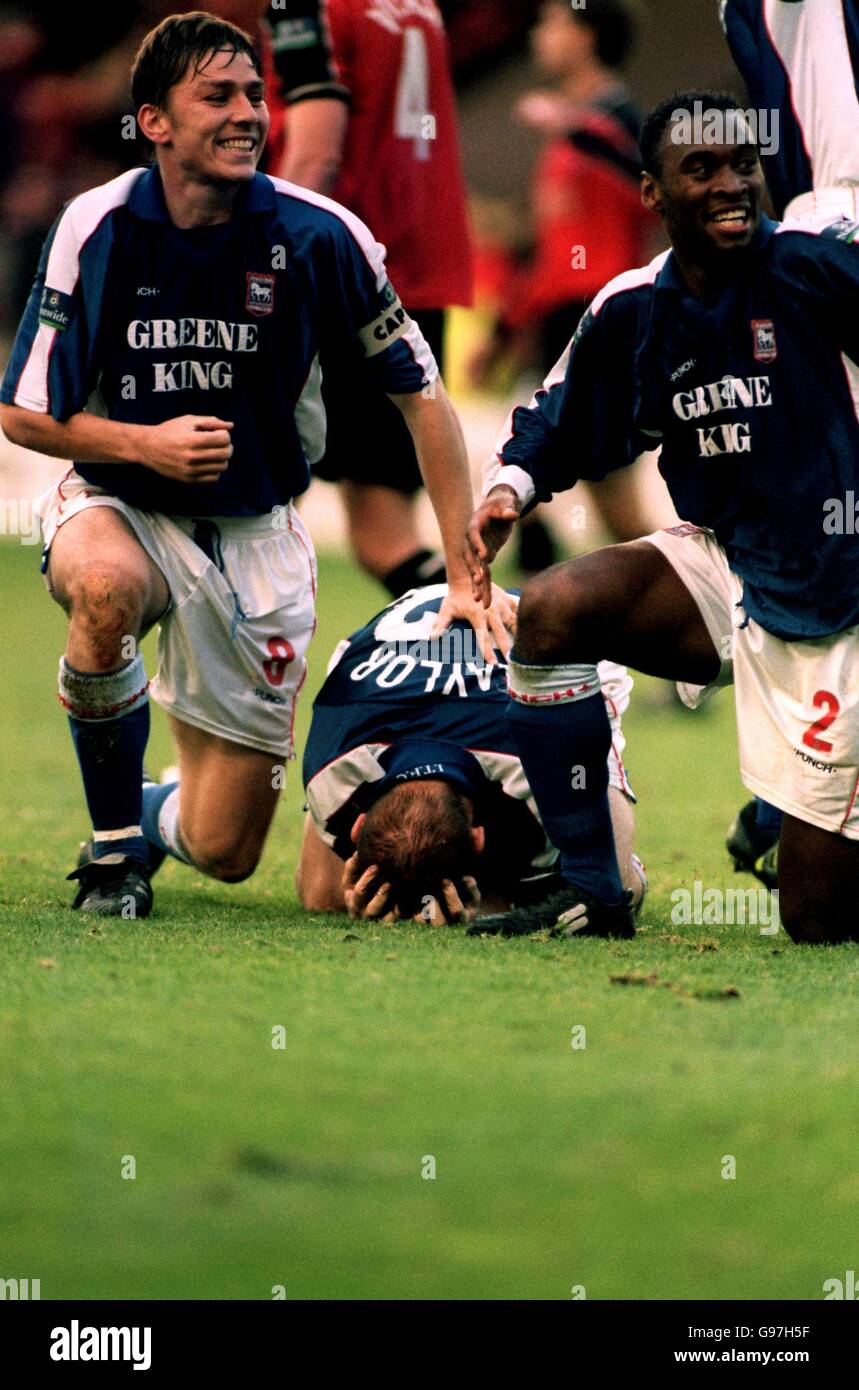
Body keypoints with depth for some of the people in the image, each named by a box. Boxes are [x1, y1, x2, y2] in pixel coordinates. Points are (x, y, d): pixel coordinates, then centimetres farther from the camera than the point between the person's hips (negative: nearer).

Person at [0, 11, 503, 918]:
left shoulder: (318, 236, -13)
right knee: (107, 589, -40)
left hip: (255, 529, 1)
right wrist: (146, 443, -24)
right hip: (118, 505, -1)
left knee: (224, 852, -1)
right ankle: (114, 844, -17)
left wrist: (466, 576, -7)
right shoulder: (98, 228, -13)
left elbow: (421, 398, -3)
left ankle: (149, 815, 38)